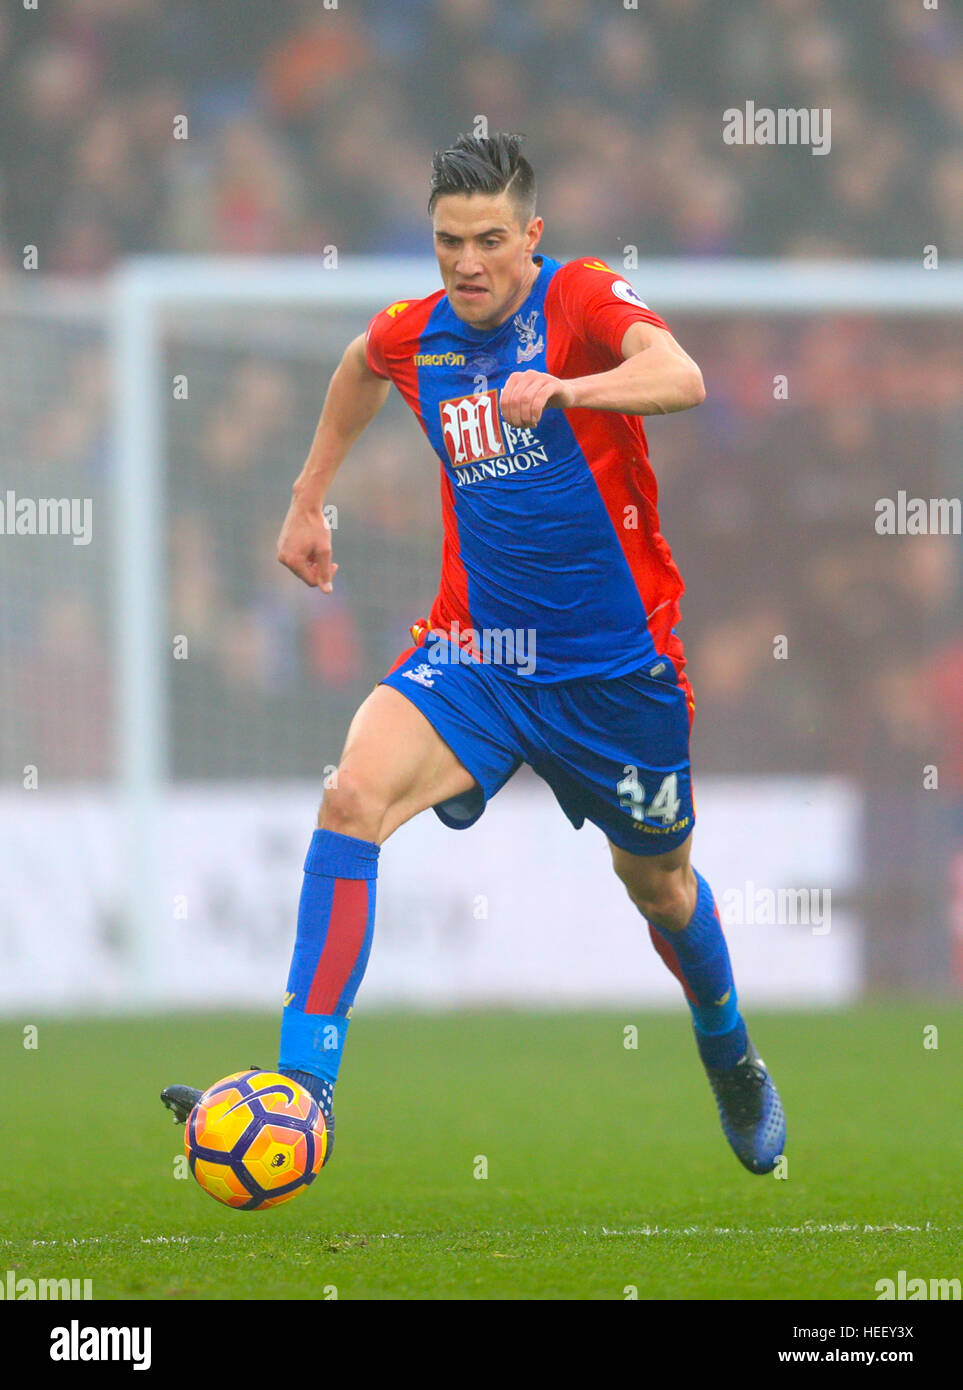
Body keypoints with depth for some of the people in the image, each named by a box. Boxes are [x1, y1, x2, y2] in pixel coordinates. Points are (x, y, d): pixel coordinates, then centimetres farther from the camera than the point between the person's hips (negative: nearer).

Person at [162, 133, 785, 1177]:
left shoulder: (582, 299, -15)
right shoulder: (414, 335, 1)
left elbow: (681, 377, -36)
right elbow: (363, 366, 28)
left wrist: (559, 389, -52)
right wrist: (309, 496, 28)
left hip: (616, 659, -2)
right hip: (476, 648, 3)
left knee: (656, 880, 17)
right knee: (353, 795, -24)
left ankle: (731, 1062, 49)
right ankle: (304, 1085, -29)